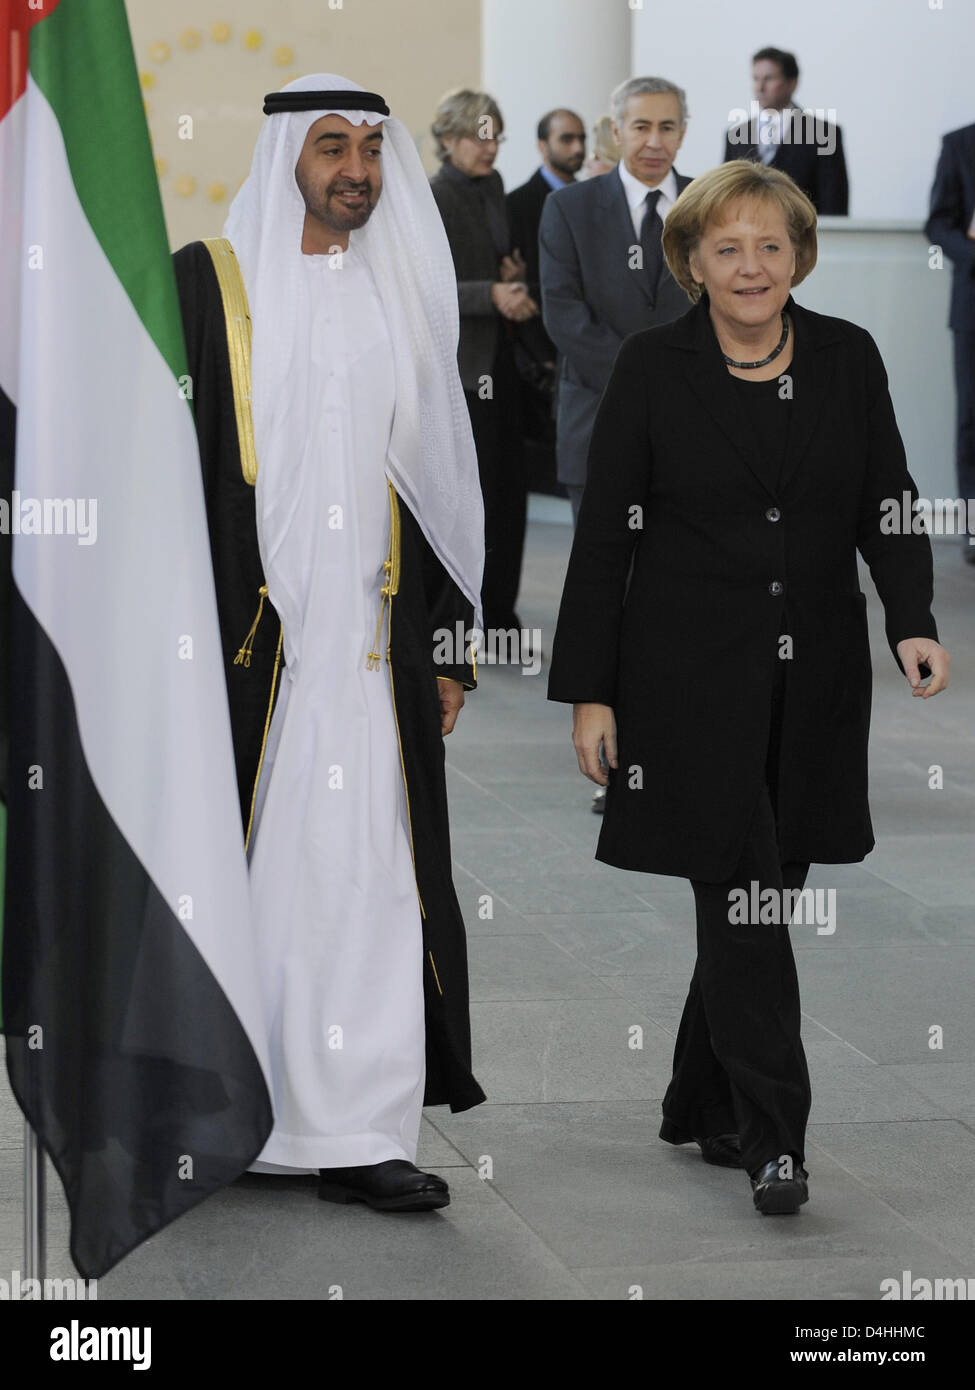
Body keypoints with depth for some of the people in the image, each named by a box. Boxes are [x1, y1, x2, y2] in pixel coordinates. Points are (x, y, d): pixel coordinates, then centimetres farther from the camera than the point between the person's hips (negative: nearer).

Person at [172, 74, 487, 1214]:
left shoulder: (405, 297, 13)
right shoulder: (205, 285, 1)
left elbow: (439, 478, 16)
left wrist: (448, 644, 12)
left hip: (371, 645, 4)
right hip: (244, 637, -3)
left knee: (370, 874, 0)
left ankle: (354, 1133, 4)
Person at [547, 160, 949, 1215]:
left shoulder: (848, 359, 4)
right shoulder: (652, 367, -4)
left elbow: (885, 505, 4)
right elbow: (605, 533, -3)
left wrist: (913, 622, -13)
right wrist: (588, 692, -6)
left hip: (814, 677, 4)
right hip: (693, 678, -3)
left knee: (764, 892, 10)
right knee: (742, 898, -7)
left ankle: (702, 1107, 26)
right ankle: (773, 1139, -2)